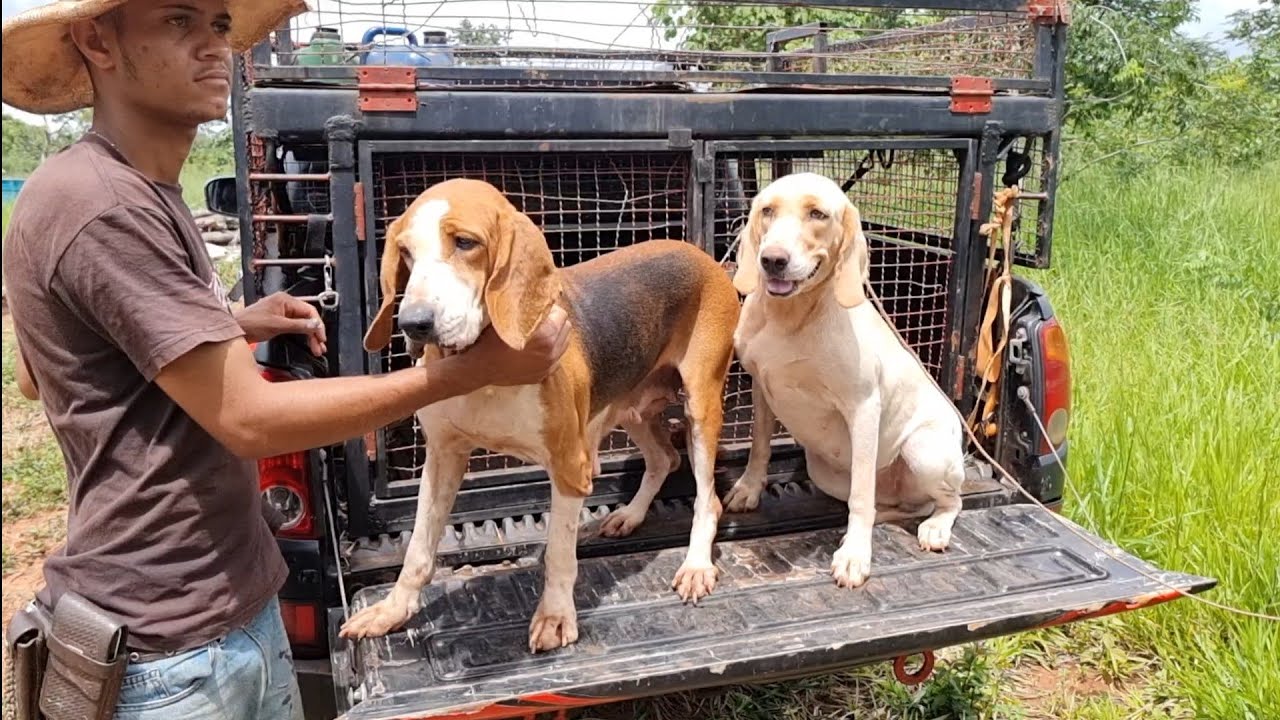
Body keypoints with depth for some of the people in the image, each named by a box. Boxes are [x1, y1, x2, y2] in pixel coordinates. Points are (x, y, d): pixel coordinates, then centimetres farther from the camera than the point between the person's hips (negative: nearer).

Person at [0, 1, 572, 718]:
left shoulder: (143, 195, 10)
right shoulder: (100, 204, -22)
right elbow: (247, 419, -24)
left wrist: (230, 324, 10)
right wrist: (472, 369, -20)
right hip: (167, 647, -9)